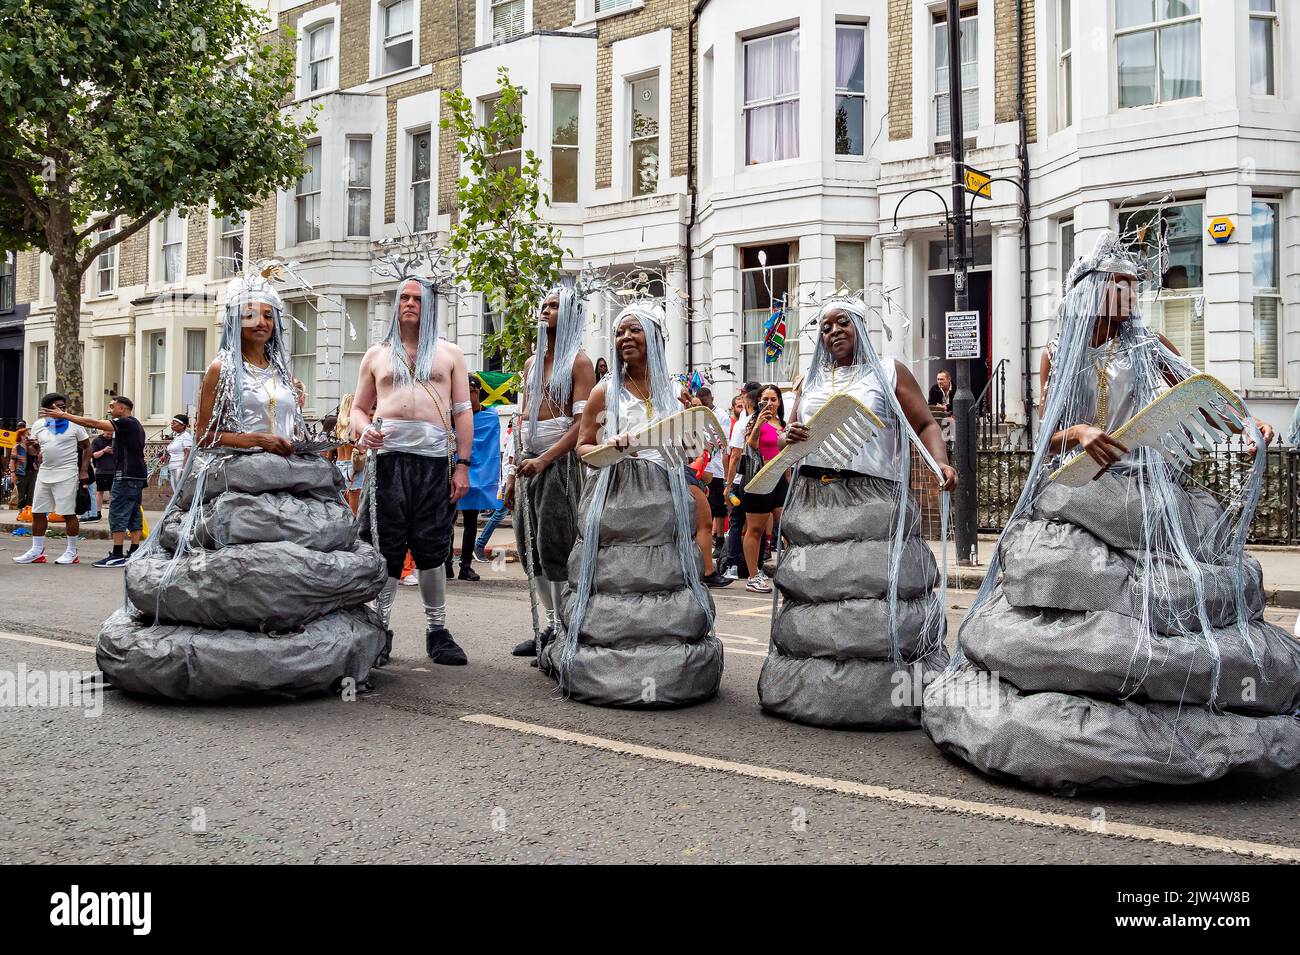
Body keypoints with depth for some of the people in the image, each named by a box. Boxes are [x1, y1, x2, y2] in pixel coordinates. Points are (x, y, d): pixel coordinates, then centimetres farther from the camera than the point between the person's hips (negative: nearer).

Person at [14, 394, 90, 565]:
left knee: (68, 513, -4)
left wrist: (84, 471, -6)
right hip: (44, 473, 5)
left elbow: (86, 448, 3)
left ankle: (72, 552, 4)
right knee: (38, 513, 6)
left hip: (66, 475, -5)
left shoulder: (74, 425, 0)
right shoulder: (39, 426, 11)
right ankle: (37, 551, 14)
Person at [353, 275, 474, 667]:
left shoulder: (449, 353, 14)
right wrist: (363, 429, -6)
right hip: (389, 458, 1)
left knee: (432, 548, 0)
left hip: (434, 460, -1)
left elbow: (463, 411, 9)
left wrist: (463, 464, -1)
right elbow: (359, 407, 19)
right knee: (385, 546, -3)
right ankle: (380, 629, 5)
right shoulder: (377, 355, 18)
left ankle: (437, 630, 10)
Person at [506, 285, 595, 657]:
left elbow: (582, 424, -12)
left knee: (555, 547, -7)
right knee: (529, 546, 7)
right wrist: (515, 472, 13)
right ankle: (549, 624, 15)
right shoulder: (531, 363, 18)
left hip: (559, 461, -7)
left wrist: (543, 460, -19)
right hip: (529, 461, 7)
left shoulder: (578, 362, -3)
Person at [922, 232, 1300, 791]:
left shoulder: (1149, 347, 9)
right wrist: (1079, 434, -19)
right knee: (1073, 609, -9)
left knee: (1159, 605, -10)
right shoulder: (1059, 354, 8)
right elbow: (1047, 434, 3)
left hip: (1150, 496, 1)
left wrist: (1248, 424, -15)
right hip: (1077, 493, 0)